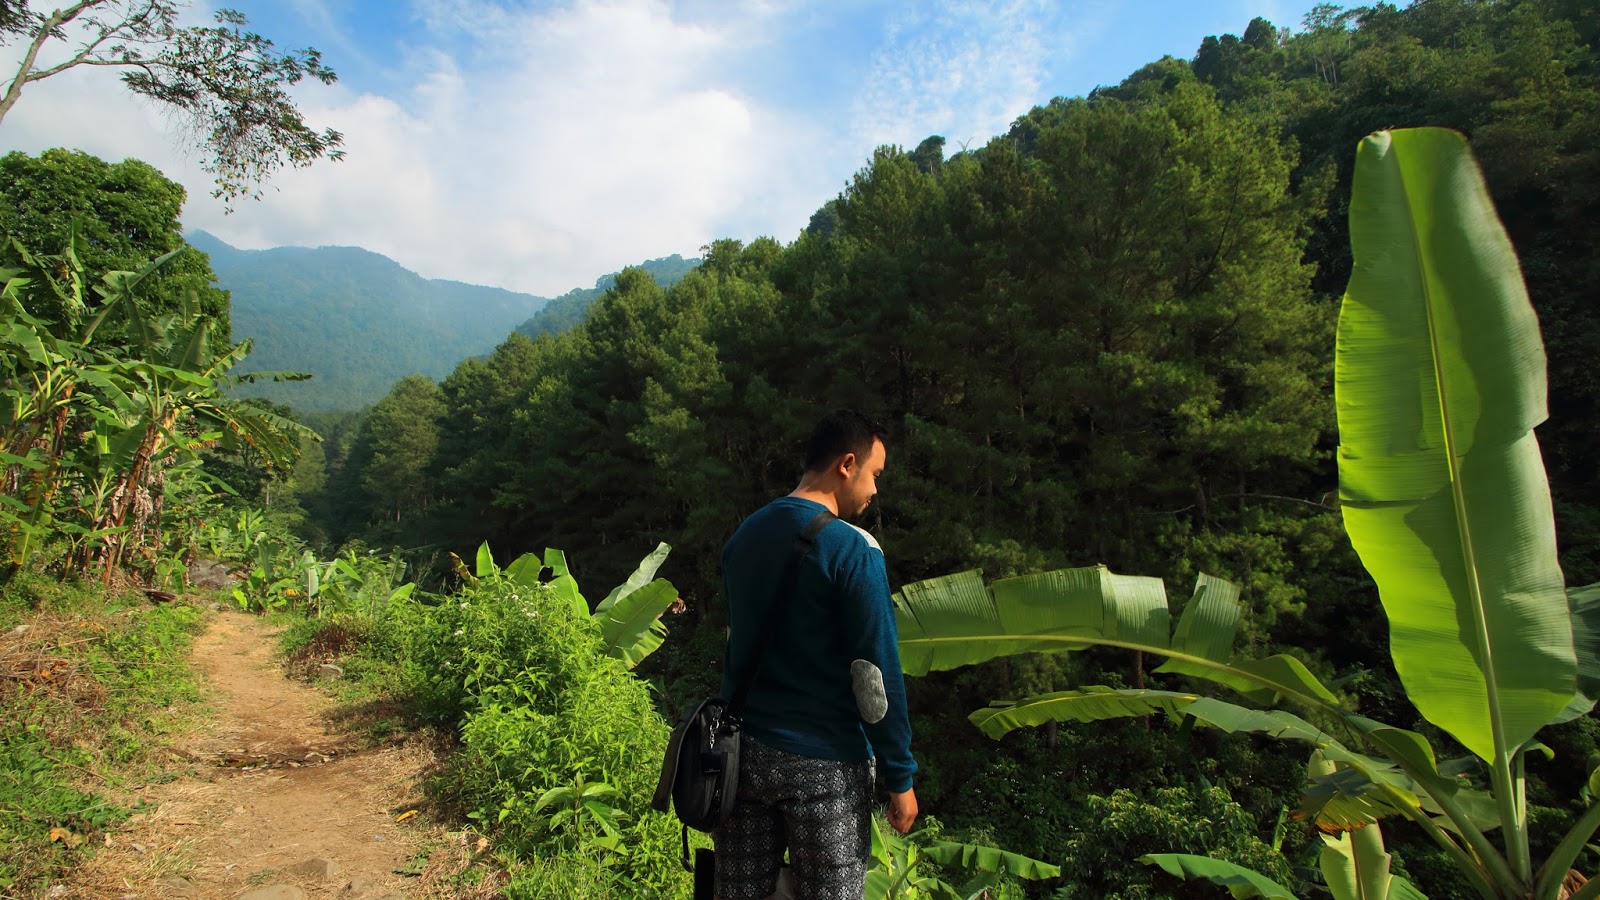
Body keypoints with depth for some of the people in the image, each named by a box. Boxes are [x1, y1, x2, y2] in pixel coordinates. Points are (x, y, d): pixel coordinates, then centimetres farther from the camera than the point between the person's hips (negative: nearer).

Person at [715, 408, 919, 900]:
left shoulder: (743, 535, 7)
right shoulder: (852, 549, -14)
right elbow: (876, 673, -14)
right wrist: (900, 777, -5)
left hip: (741, 751, 6)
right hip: (822, 765, -6)